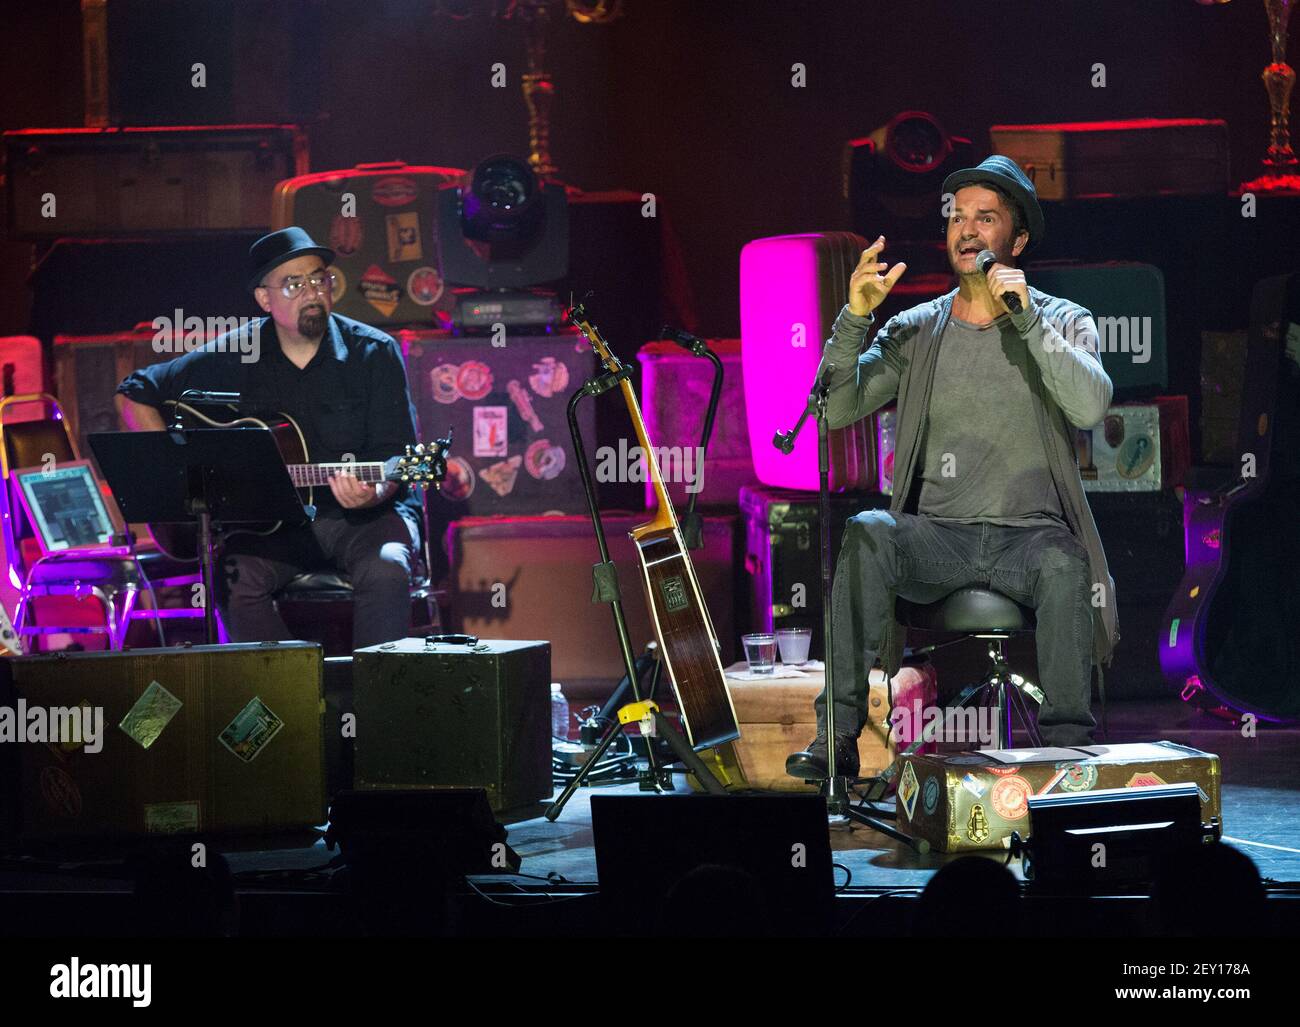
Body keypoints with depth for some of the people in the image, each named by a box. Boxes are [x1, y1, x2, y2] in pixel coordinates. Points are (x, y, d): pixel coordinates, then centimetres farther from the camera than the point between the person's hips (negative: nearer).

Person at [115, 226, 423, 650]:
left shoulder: (374, 353, -2)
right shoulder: (235, 356, 2)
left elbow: (395, 456, -7)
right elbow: (134, 395, 9)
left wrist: (373, 494, -30)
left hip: (363, 517, -1)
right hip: (272, 518, 1)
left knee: (386, 569, -34)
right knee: (234, 578, -30)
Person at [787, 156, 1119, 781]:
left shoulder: (1062, 323, 6)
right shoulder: (915, 331, 11)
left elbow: (1091, 407, -14)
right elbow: (834, 411, 1)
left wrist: (1026, 318, -19)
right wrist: (855, 317, -11)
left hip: (1030, 532, -2)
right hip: (938, 536, 2)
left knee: (1062, 565, -36)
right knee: (866, 534, -30)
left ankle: (1067, 747, -26)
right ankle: (838, 737, -31)